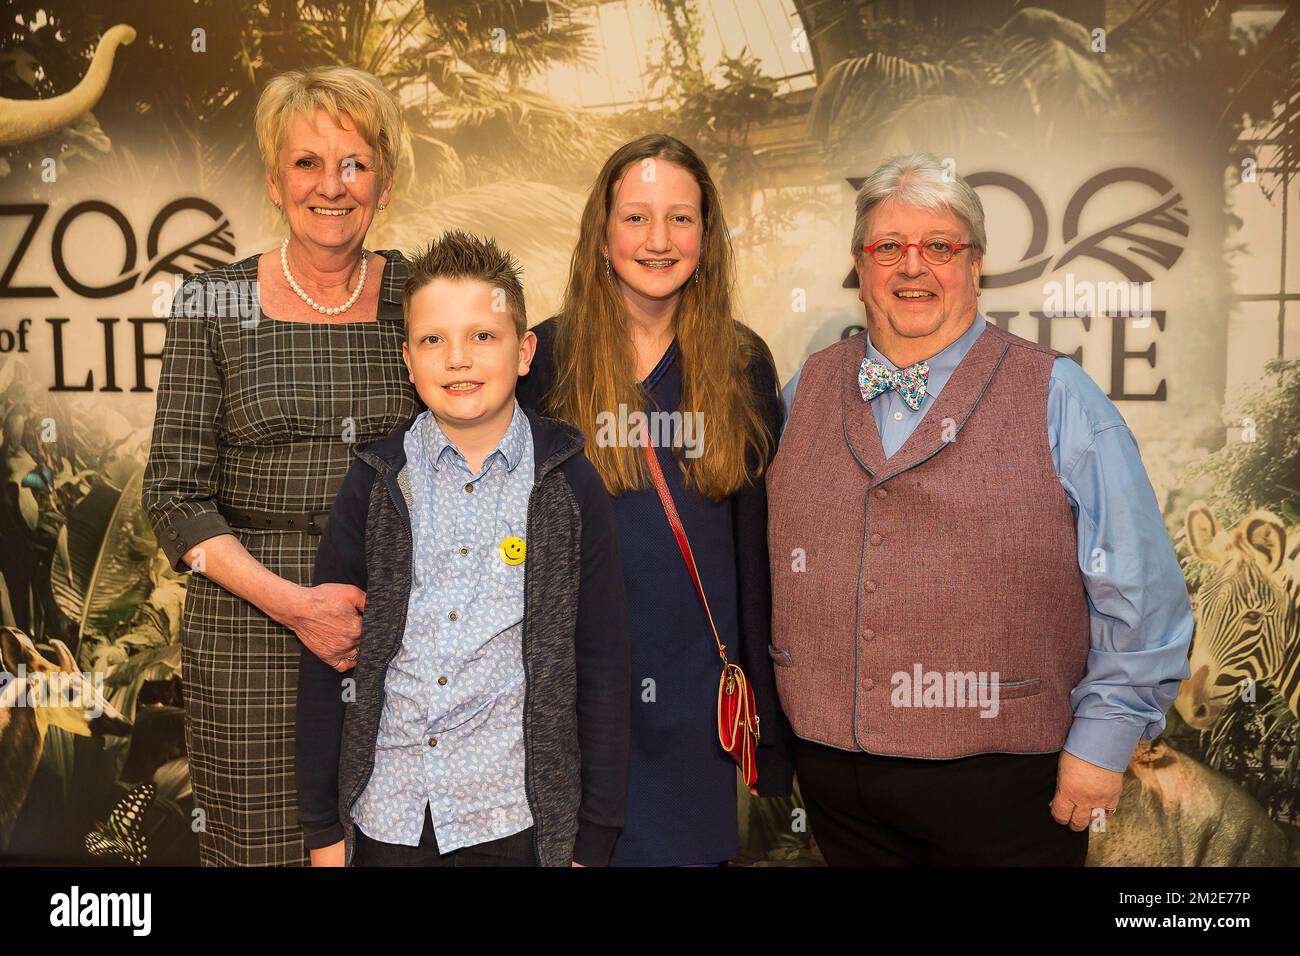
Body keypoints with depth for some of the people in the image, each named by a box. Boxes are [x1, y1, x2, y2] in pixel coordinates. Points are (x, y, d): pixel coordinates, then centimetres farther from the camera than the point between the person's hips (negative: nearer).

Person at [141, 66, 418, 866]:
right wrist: (292, 603, -13)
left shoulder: (419, 296, 3)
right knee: (258, 849, 7)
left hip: (398, 633, 1)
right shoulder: (213, 305, 0)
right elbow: (174, 495, -2)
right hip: (249, 636, -1)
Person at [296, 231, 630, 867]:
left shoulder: (568, 486, -5)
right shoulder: (374, 484, -2)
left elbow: (602, 670, -2)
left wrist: (592, 839, -2)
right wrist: (322, 827, 3)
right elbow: (323, 662, 2)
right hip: (383, 820, 2)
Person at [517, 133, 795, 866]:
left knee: (691, 842, 14)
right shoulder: (545, 359, -3)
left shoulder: (742, 365, 2)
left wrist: (765, 702, 5)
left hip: (696, 695, 2)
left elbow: (761, 541, 4)